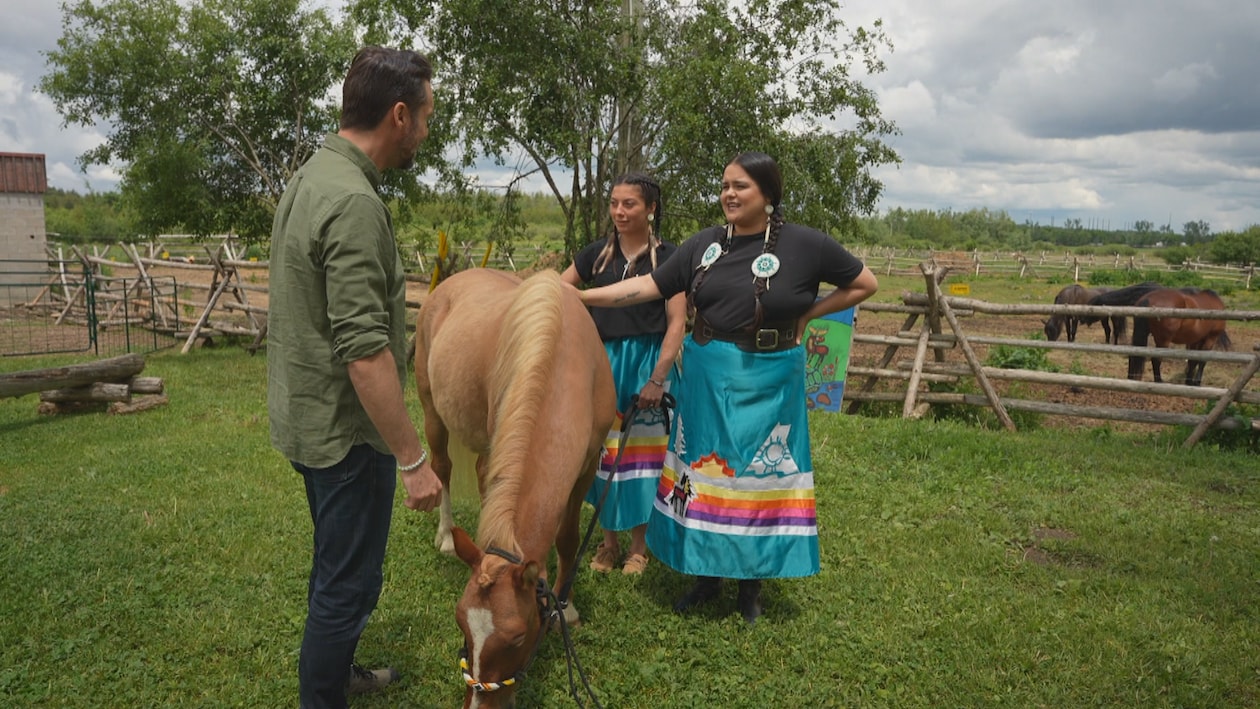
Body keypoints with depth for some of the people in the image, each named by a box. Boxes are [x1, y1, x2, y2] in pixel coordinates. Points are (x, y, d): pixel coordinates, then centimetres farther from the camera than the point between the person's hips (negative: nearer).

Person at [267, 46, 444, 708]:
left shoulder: (310, 175, 8)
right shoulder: (354, 202, -24)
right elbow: (365, 352, -28)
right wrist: (413, 459, -21)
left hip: (307, 416, 10)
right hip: (346, 429, -10)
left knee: (336, 568, 25)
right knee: (348, 583, 5)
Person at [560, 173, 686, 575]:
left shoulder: (669, 257, -3)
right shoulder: (596, 254, 7)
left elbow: (677, 323, -8)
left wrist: (658, 377, -15)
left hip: (648, 363, -3)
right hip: (602, 362, 3)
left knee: (642, 451, 5)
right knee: (603, 449, 9)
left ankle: (639, 545, 22)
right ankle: (608, 540, 26)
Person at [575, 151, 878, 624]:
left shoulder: (806, 245, -8)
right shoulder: (705, 244, 3)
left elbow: (865, 284, 1)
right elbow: (649, 287, 1)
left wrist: (805, 316, -3)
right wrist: (578, 296, -6)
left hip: (766, 383, -4)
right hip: (706, 377, 4)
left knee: (757, 477, 7)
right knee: (703, 469, 11)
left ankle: (752, 582, 26)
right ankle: (706, 574, 29)